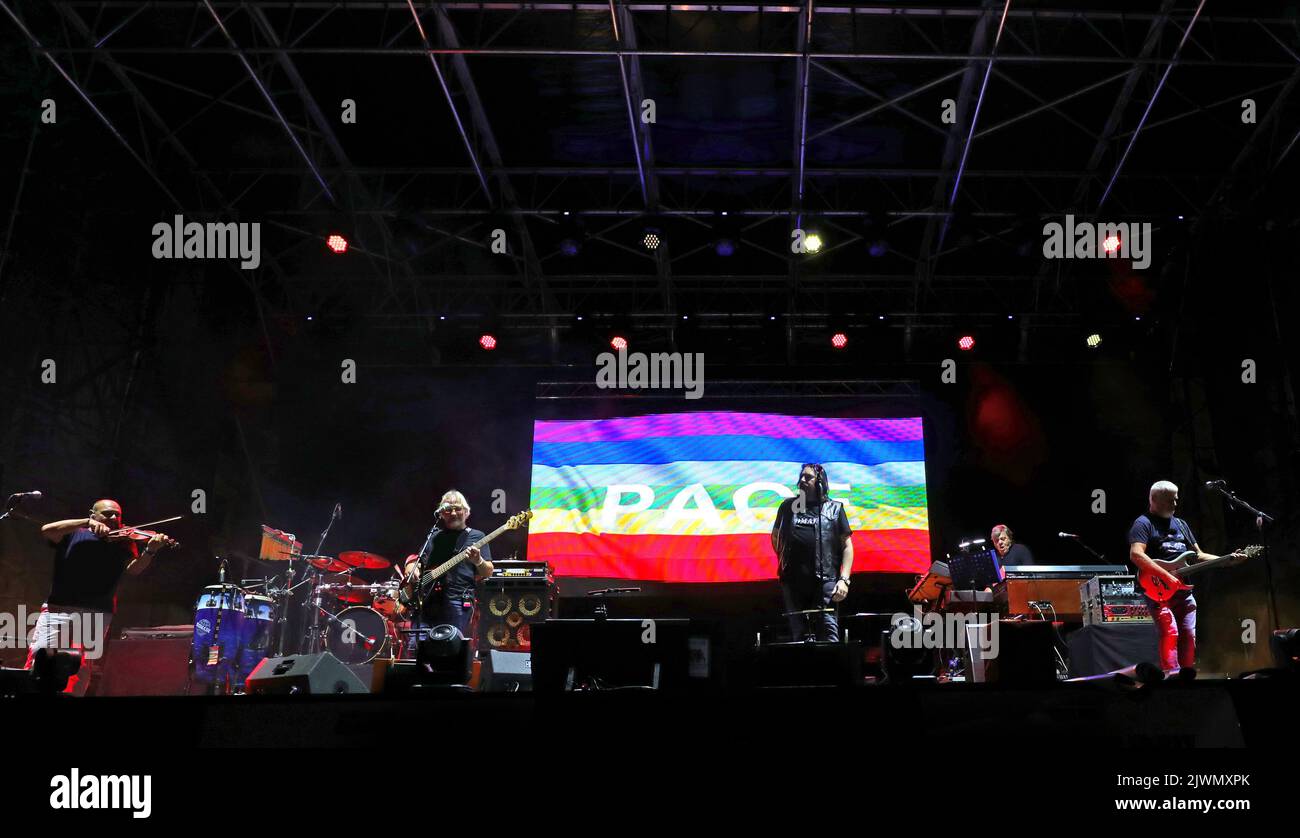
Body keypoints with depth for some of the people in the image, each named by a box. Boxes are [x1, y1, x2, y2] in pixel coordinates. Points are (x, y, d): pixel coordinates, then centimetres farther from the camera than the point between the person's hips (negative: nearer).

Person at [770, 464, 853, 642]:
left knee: (829, 636, -11)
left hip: (825, 580, -3)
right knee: (799, 635, 7)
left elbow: (847, 546, 4)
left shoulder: (834, 508, 6)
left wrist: (844, 579, -6)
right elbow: (775, 536, 26)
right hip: (793, 581, 3)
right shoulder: (788, 506, 12)